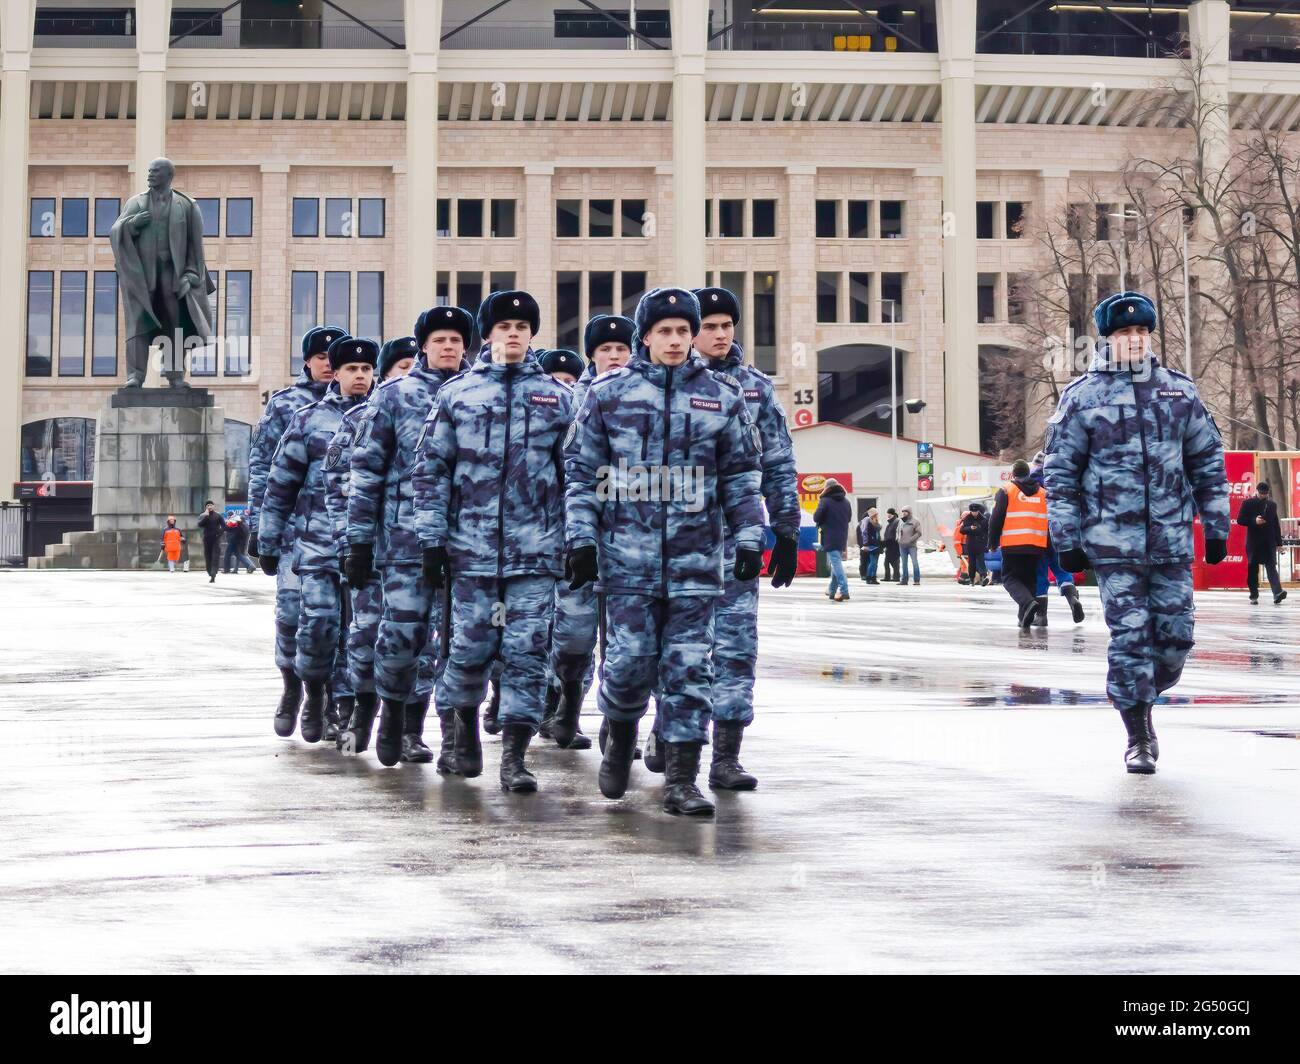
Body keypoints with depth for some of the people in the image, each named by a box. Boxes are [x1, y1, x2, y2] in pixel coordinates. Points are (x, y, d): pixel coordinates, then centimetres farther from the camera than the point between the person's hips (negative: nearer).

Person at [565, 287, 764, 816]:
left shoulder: (722, 396, 9)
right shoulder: (608, 393, 5)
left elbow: (741, 475, 13)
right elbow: (582, 471, 6)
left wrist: (749, 538, 6)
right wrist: (581, 537, -1)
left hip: (696, 559, 1)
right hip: (628, 557, -1)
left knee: (689, 668, -1)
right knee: (630, 659, -3)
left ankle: (681, 779, 3)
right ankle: (621, 735, 27)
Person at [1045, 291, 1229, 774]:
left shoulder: (1180, 391, 9)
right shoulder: (1081, 398, 0)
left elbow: (1208, 461, 15)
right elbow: (1059, 473, 1)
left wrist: (1216, 527, 11)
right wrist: (1067, 540, -2)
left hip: (1173, 540, 3)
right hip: (1113, 542, -3)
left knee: (1176, 635, 3)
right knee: (1129, 636, -5)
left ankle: (1140, 701, 30)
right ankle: (1139, 738, 4)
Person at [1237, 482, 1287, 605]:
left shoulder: (1272, 505, 13)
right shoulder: (1248, 504, 3)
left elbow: (1276, 524, 15)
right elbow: (1240, 520, -2)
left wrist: (1279, 542, 11)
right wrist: (1254, 521, -18)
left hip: (1269, 541, 1)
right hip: (1253, 542, -1)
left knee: (1271, 567, -11)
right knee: (1252, 569, 4)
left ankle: (1277, 593, -24)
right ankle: (1254, 596, 12)